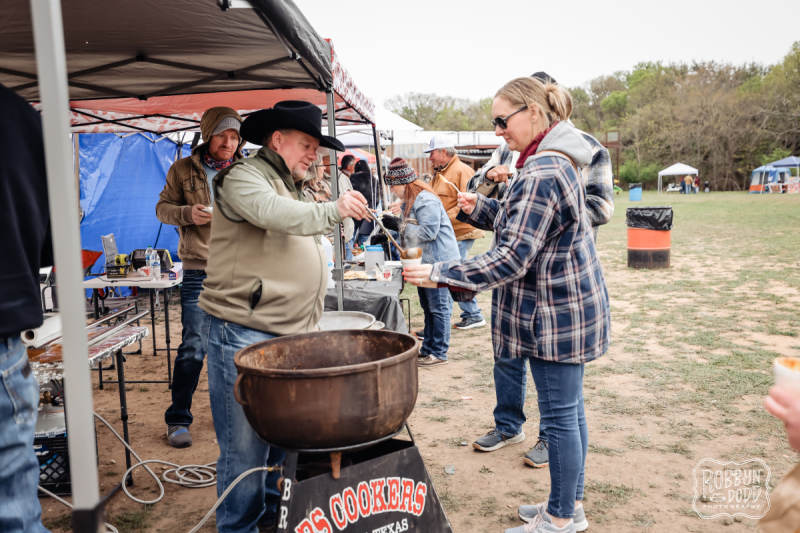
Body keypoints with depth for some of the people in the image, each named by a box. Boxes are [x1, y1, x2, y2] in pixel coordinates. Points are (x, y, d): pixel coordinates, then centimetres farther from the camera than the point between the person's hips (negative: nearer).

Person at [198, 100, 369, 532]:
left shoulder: (291, 187, 23)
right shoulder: (243, 177, -5)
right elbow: (276, 214, -27)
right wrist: (331, 210, -37)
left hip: (289, 334, 9)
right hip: (244, 333, -8)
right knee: (246, 444, -3)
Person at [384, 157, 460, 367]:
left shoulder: (426, 201, -18)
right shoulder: (409, 201, 15)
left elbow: (428, 232, -25)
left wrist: (399, 226, -19)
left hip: (439, 261, -11)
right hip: (424, 261, 11)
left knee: (438, 307, -3)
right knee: (427, 306, 17)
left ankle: (438, 353, 5)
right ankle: (427, 348, 28)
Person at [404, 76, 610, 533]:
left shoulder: (542, 174, -23)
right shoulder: (555, 160, 10)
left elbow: (513, 258, -26)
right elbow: (525, 221, 18)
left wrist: (439, 274, -25)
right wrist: (481, 207, 4)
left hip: (557, 312, -10)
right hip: (569, 306, 10)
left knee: (559, 413, 3)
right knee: (569, 407, 18)